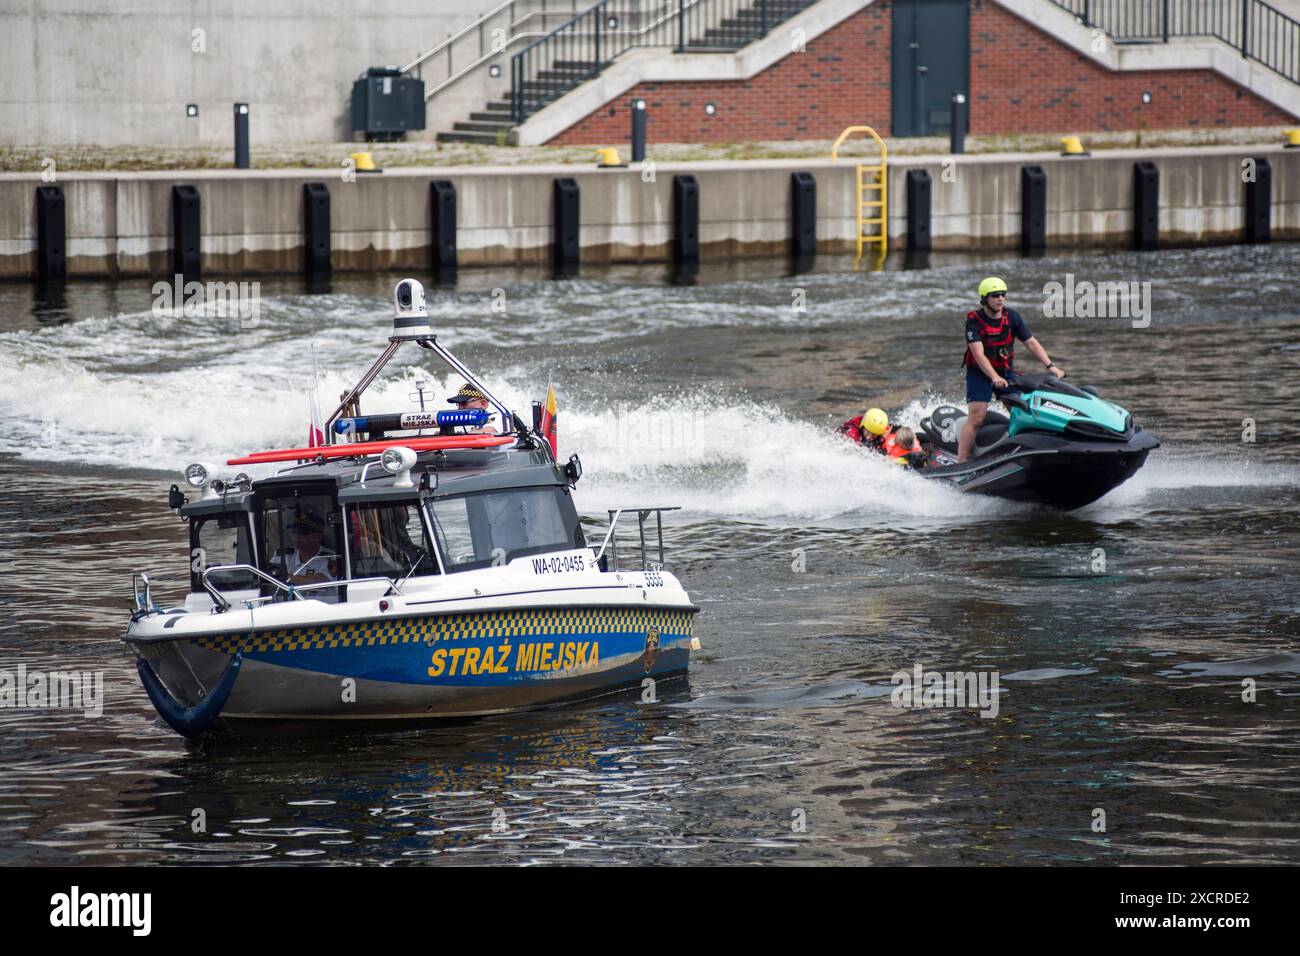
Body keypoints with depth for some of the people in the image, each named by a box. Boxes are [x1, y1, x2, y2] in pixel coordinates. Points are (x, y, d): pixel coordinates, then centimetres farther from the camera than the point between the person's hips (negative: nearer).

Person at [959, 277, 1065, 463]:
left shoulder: (1012, 317, -3)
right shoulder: (974, 321, -16)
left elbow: (1031, 343, -2)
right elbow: (978, 354, -25)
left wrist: (1050, 366, -14)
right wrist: (995, 378, -39)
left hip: (1007, 372, 5)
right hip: (980, 373, -5)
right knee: (976, 418, -18)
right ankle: (960, 464, -20)